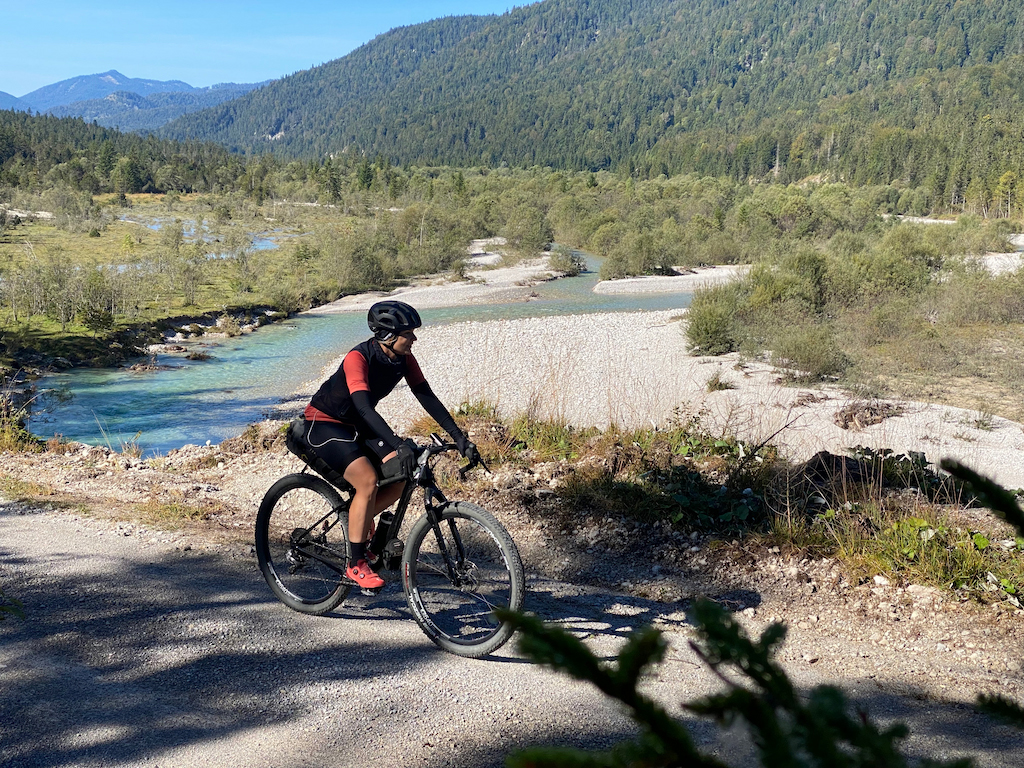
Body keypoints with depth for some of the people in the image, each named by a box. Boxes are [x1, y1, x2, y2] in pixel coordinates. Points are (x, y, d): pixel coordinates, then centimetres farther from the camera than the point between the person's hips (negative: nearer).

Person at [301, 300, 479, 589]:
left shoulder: (404, 359, -8)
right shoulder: (358, 358, -29)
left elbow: (427, 397, -8)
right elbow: (363, 406, -40)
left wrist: (459, 437, -16)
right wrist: (399, 445, -50)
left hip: (357, 425, 7)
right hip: (324, 423, -7)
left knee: (400, 477, -11)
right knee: (368, 480, -26)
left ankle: (353, 524, 12)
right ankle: (356, 564, -15)